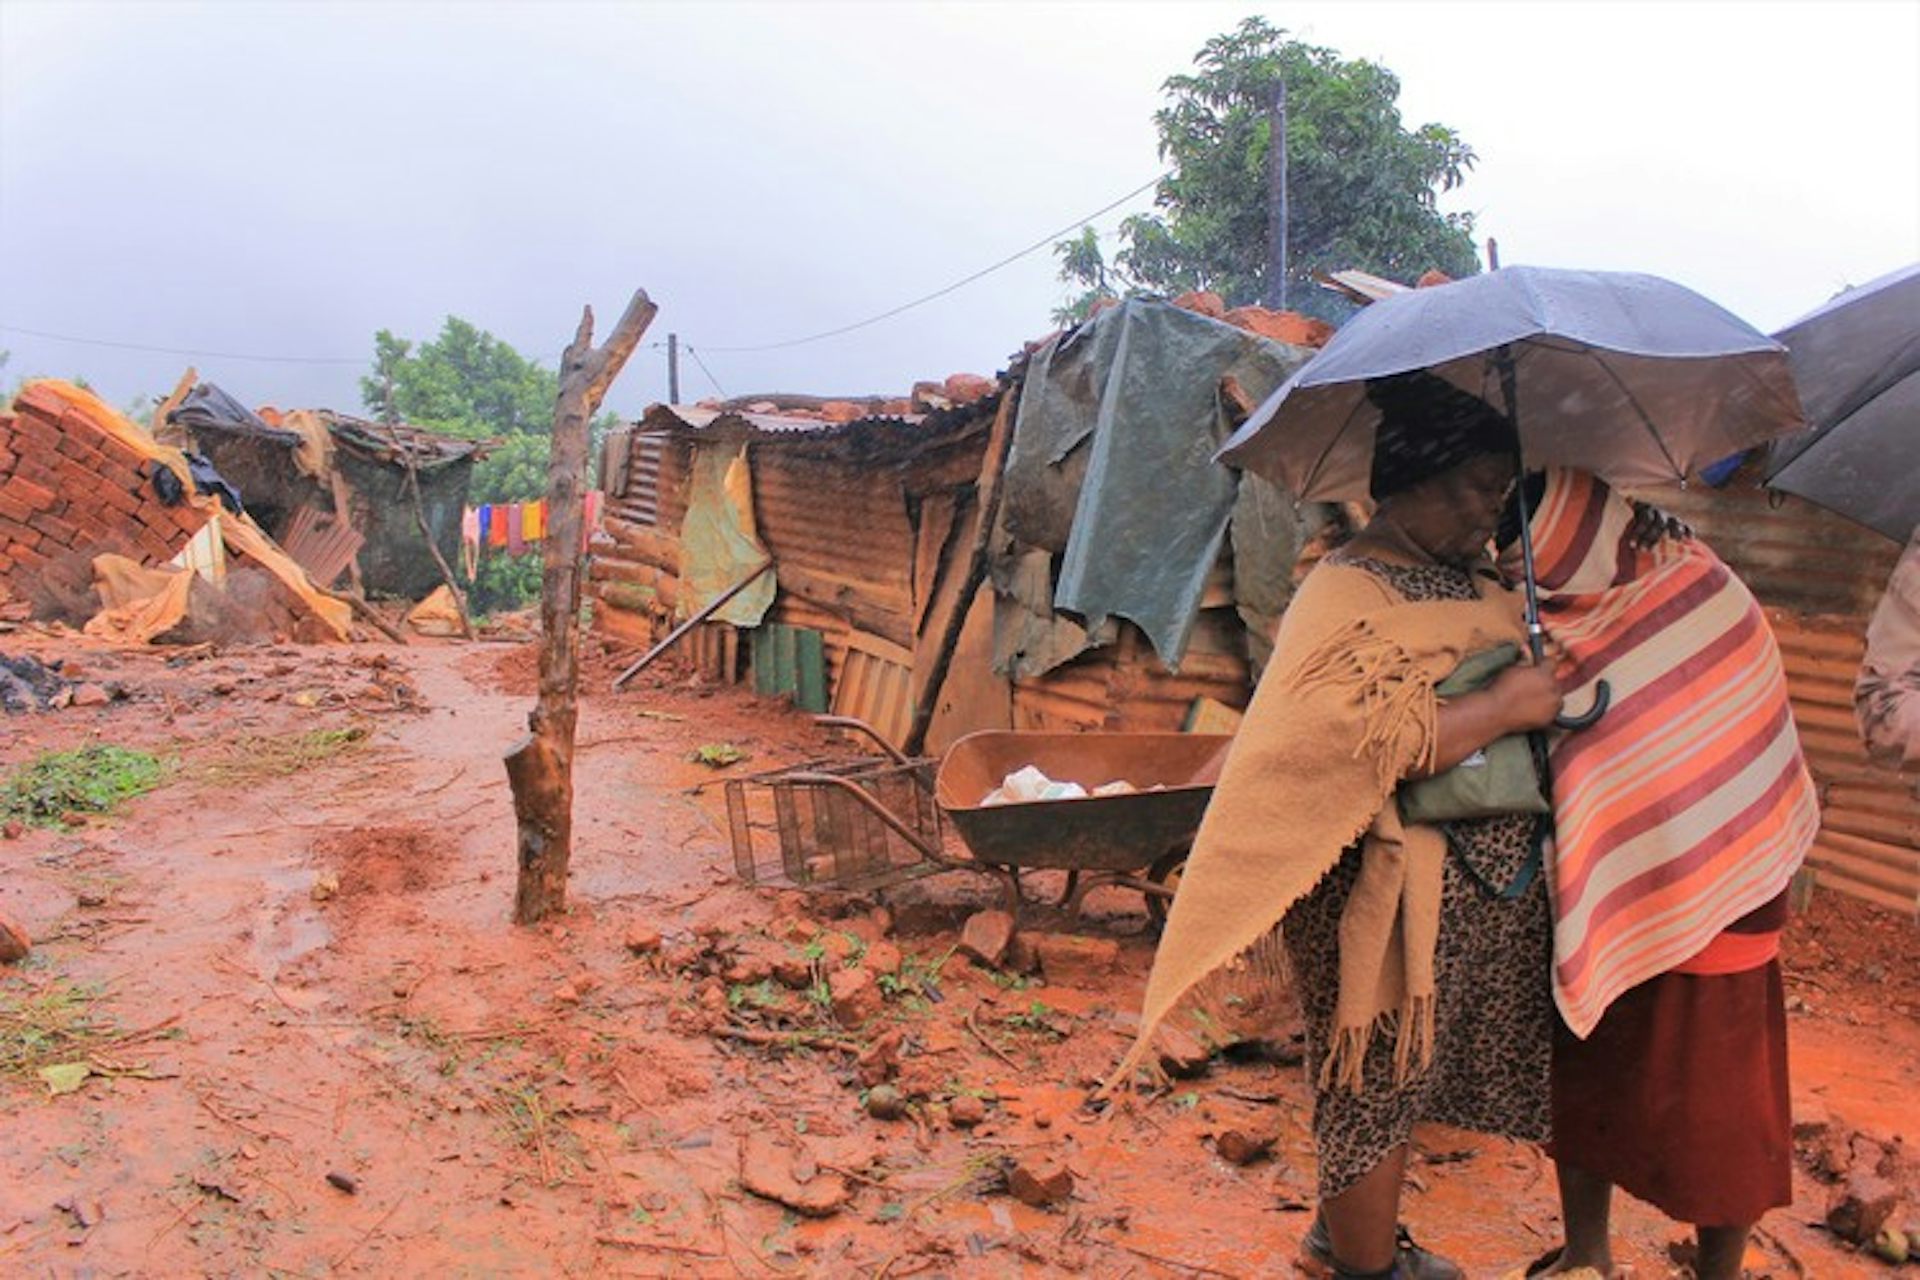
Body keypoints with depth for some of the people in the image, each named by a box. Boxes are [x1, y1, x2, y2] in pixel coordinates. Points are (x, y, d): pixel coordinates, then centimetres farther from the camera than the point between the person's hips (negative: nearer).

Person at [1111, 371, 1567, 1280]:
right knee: (1378, 1082, 8)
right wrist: (1510, 703, -20)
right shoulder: (1349, 597, -17)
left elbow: (1515, 669, 29)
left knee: (1400, 1075, 22)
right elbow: (1379, 741, -28)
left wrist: (1551, 680, 9)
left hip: (1485, 884, 9)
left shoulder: (1470, 580, 11)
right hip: (1399, 895, -9)